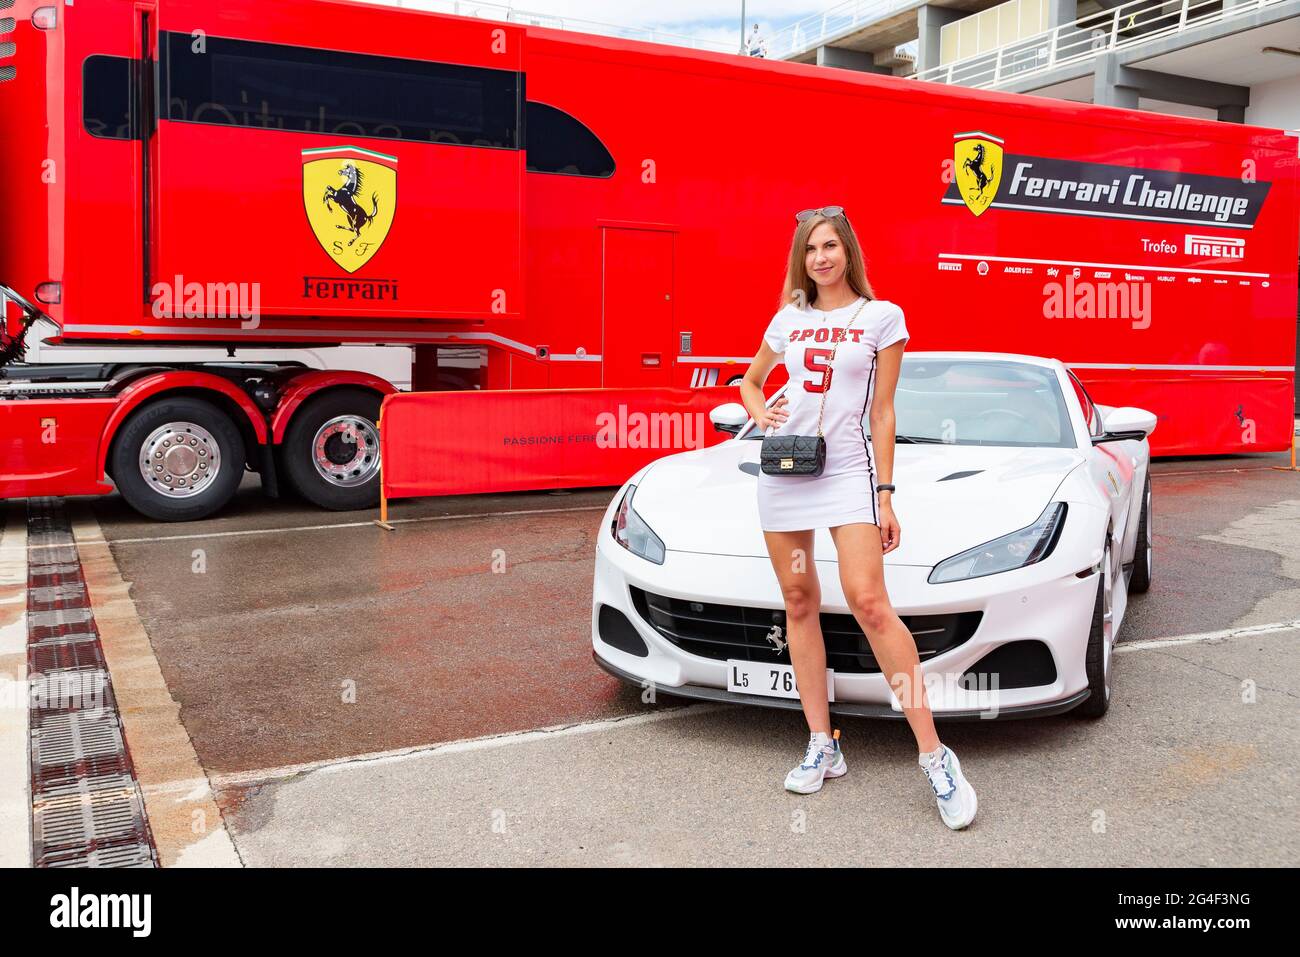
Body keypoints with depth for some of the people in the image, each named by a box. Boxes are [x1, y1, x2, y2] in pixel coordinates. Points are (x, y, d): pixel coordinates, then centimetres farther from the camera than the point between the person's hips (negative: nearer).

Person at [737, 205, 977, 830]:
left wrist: (885, 497, -3)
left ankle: (935, 757, -8)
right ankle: (822, 747, 15)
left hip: (846, 471, -4)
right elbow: (750, 380, 27)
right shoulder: (788, 319, 12)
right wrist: (760, 412, 4)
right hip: (781, 470, 5)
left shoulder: (881, 317, 3)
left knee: (869, 604, -16)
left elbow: (882, 415, 1)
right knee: (800, 606, 6)